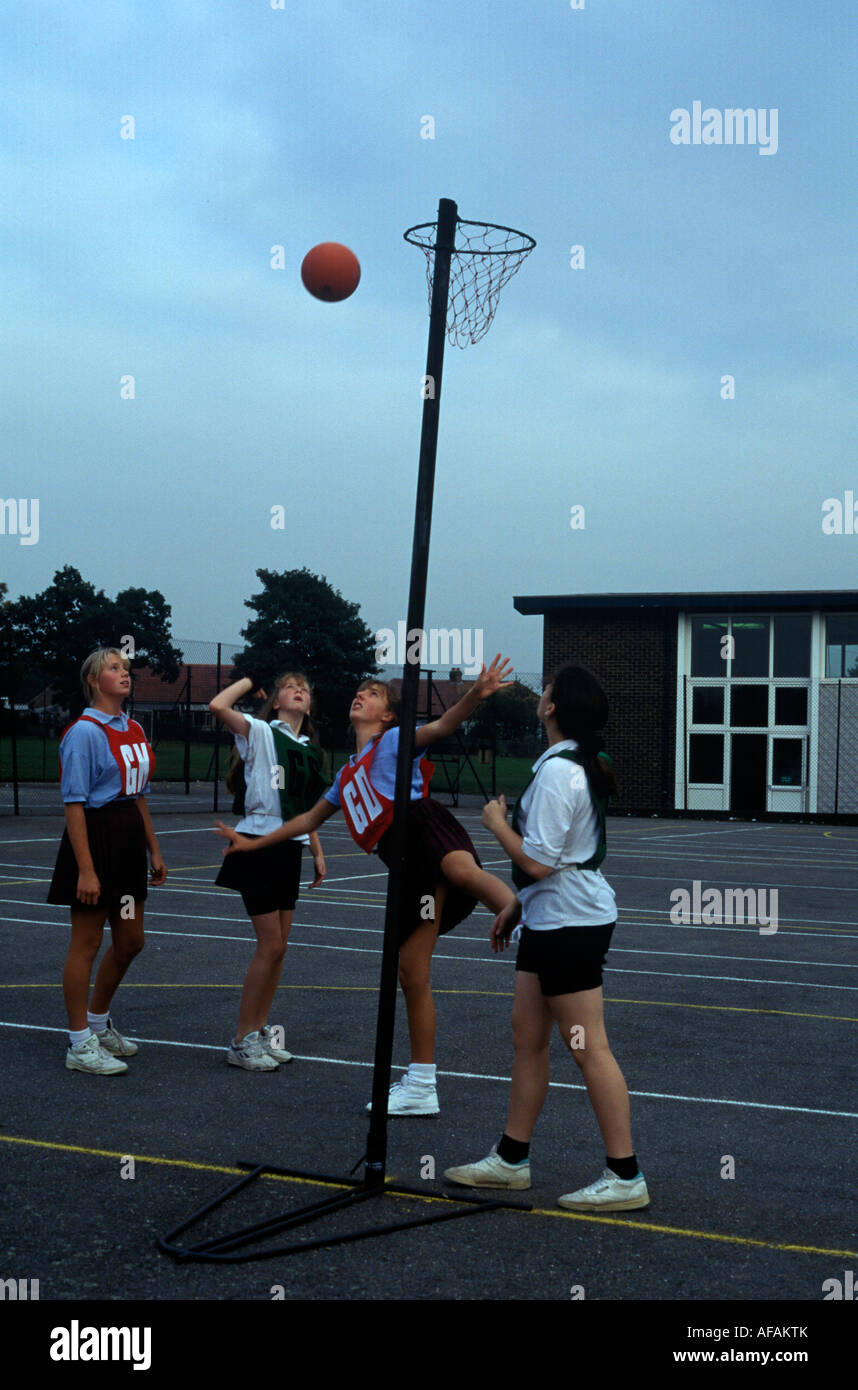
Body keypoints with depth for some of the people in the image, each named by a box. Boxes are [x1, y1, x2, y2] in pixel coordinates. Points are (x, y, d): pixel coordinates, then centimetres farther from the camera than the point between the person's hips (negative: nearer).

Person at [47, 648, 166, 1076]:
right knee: (86, 945, 0)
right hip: (95, 837, -8)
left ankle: (98, 1023, 33)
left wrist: (153, 850, 18)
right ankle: (80, 1045, 9)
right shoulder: (84, 732, -13)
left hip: (128, 840, 9)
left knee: (130, 941, 15)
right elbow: (74, 803, -17)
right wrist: (85, 868, -21)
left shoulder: (133, 730, 12)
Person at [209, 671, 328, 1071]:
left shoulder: (310, 749, 14)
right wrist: (250, 680, -7)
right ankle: (241, 1041, 3)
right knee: (270, 946, -7)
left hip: (289, 850, 7)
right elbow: (218, 706, -22)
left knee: (278, 947, 9)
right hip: (258, 846, -7)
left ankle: (260, 1031, 21)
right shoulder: (260, 733, -5)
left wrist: (317, 852, 17)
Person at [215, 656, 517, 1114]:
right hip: (407, 866, 6)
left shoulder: (394, 741, 12)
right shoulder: (347, 775, 32)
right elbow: (309, 819, 43)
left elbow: (440, 727, -8)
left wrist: (474, 696, -28)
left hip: (423, 825, -6)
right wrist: (253, 843, 46)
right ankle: (421, 1087, 8)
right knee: (410, 973, 3)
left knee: (461, 868, -43)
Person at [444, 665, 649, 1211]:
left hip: (571, 923, -10)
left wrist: (497, 821, -8)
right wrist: (517, 906, 23)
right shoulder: (580, 765, 11)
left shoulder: (558, 771, -21)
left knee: (590, 1048, -4)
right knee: (528, 1038, 15)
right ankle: (512, 1159, 24)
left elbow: (537, 862, -23)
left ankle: (626, 1176, 3)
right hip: (551, 920, 10)